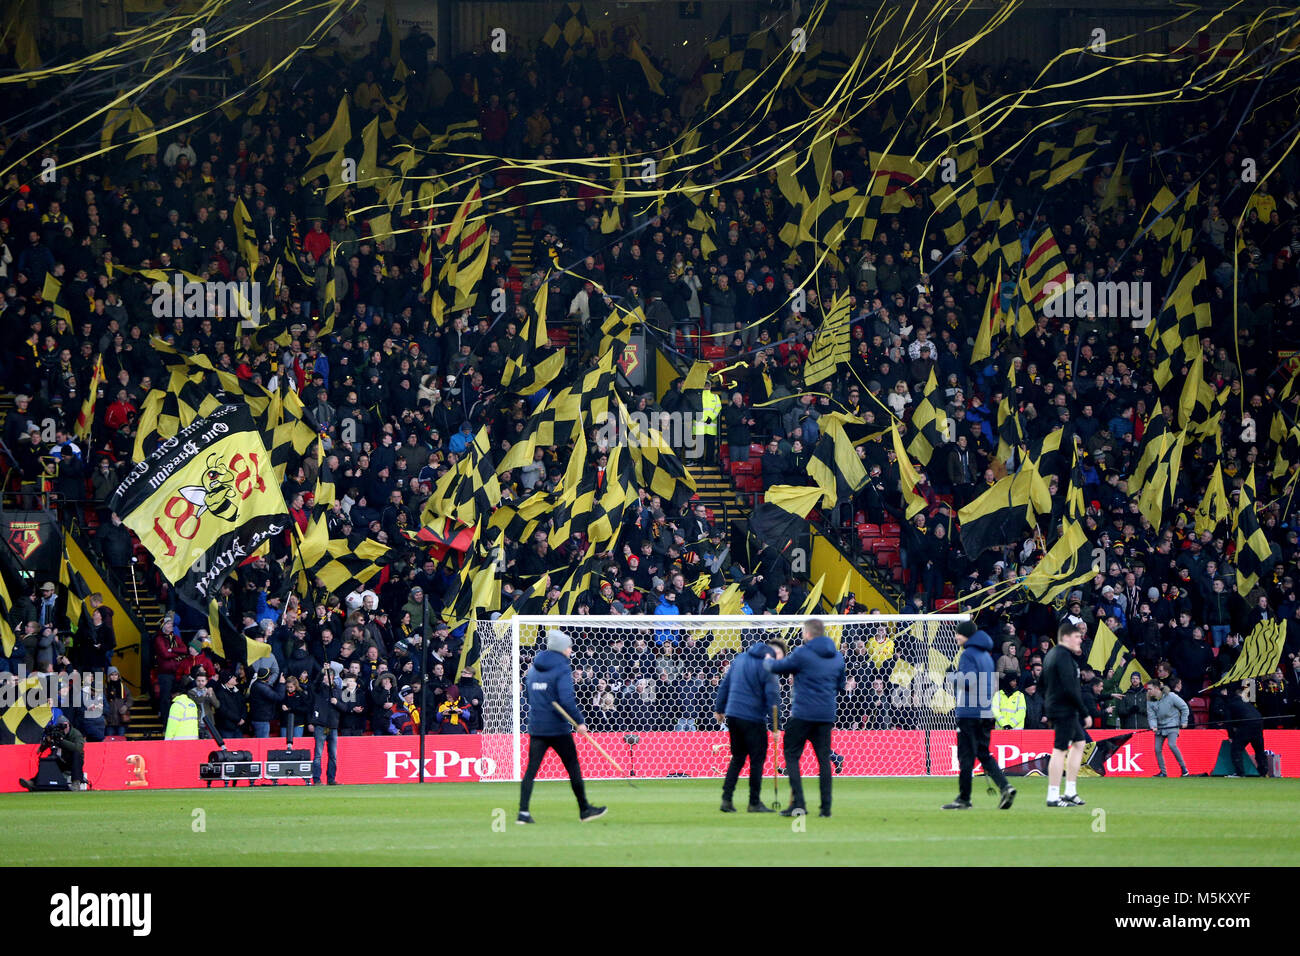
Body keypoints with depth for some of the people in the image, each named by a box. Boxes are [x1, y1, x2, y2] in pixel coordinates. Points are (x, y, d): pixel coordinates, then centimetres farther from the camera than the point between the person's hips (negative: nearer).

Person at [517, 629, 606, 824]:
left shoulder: (533, 669, 11)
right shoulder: (562, 669, -10)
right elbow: (566, 699, -20)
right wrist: (580, 721, -15)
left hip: (536, 727, 5)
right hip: (558, 727, -5)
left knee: (531, 769, 2)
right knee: (573, 767, 8)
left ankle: (523, 812, -8)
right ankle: (585, 809, 17)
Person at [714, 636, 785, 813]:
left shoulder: (740, 658, 13)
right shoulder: (767, 666, -9)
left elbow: (724, 684, 17)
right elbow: (772, 696, -13)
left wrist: (719, 708, 24)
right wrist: (775, 726, -10)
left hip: (732, 715, 6)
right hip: (753, 718, -6)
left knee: (737, 758, 15)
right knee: (757, 759, 4)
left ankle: (726, 799, 8)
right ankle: (754, 803, 7)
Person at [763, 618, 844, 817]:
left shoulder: (802, 654, -9)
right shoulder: (838, 657, 10)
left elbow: (777, 667, 1)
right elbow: (840, 687, 21)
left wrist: (767, 661, 23)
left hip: (803, 713, -5)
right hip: (827, 715, 5)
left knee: (791, 755, 3)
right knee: (824, 758, 8)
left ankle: (797, 803, -8)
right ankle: (826, 807, 4)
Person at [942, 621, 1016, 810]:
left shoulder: (968, 655, -11)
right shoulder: (986, 655, 17)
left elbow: (969, 681, -22)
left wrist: (955, 679, -4)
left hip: (969, 714, -9)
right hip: (986, 713, 9)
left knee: (966, 756, -3)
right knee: (984, 754, 12)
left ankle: (963, 799, 1)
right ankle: (1004, 787, -4)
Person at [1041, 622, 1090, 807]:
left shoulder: (1051, 654, 16)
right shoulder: (1063, 656, -16)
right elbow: (1070, 689, -22)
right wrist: (1085, 713, -17)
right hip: (1064, 710, -11)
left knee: (1079, 742, 17)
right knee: (1060, 750, -8)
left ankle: (1070, 792, 18)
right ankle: (1053, 797, -7)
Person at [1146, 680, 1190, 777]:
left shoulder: (1170, 696, -13)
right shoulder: (1150, 701, 0)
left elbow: (1184, 707, -2)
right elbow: (1151, 716, -2)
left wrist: (1184, 721, -3)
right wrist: (1153, 726, -22)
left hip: (1172, 725, -5)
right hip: (1160, 727, 5)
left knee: (1172, 745, -24)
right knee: (1157, 749, -1)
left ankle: (1183, 766, -10)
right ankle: (1163, 772, 11)